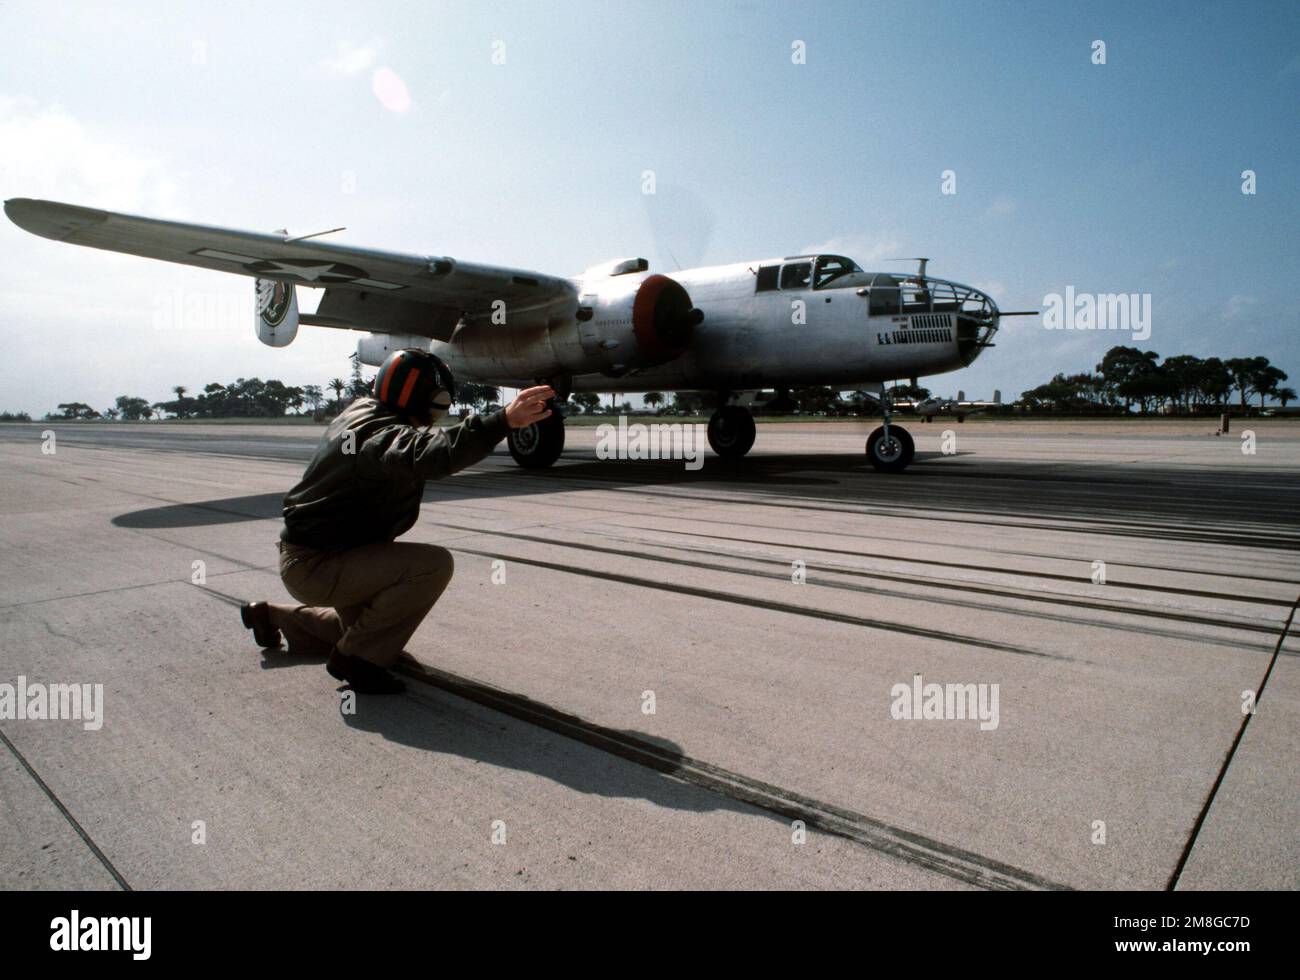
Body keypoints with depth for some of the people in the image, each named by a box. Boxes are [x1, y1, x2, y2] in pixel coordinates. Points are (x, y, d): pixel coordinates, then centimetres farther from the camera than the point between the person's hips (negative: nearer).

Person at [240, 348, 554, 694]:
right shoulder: (382, 434, -28)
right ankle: (355, 657, -12)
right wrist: (504, 420, -62)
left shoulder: (361, 411, 4)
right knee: (434, 564, -27)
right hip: (314, 566, -11)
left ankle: (273, 615, 42)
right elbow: (429, 453, -52)